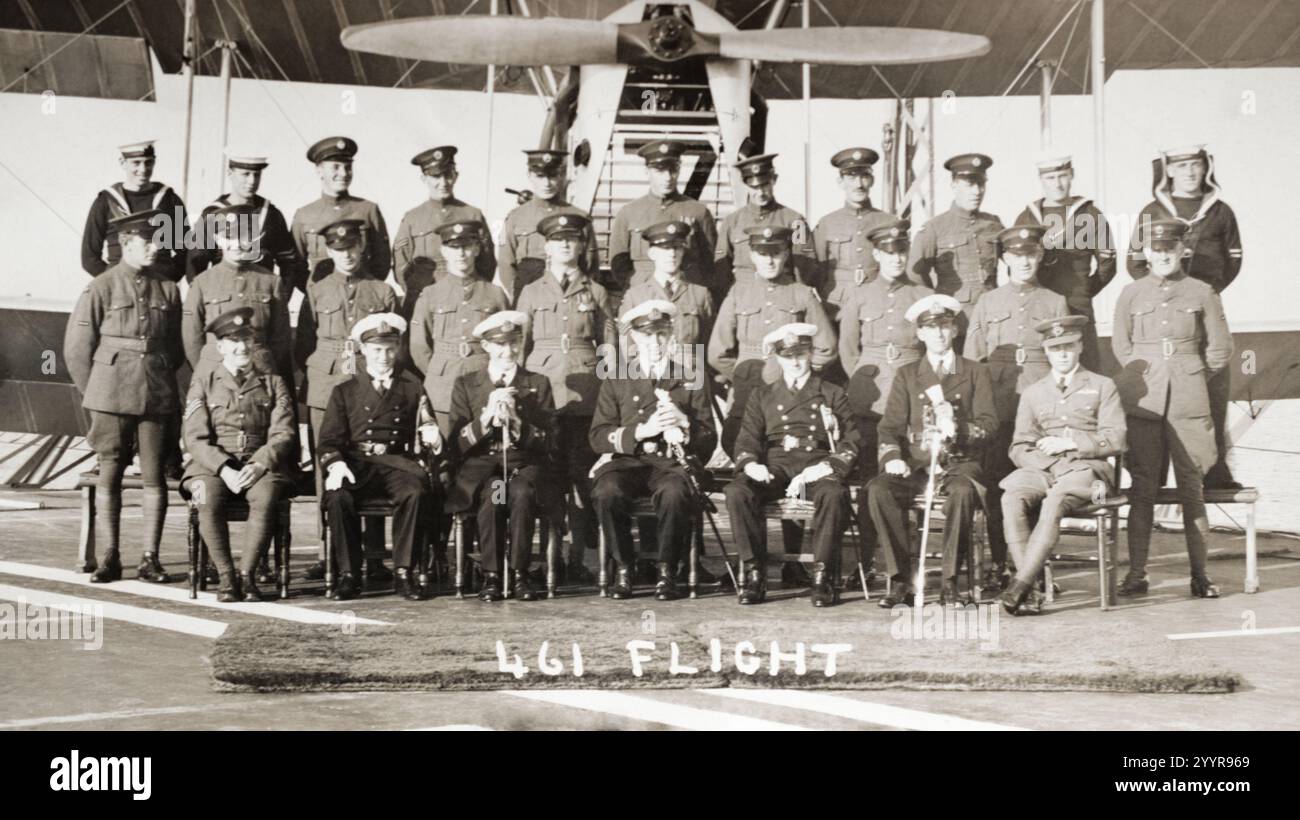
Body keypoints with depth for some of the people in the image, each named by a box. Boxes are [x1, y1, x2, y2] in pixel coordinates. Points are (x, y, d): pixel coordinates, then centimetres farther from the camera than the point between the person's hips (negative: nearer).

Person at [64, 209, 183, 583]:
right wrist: (92, 393, 4)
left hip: (157, 397, 2)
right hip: (112, 397, -2)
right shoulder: (102, 287, -1)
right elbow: (76, 346, 2)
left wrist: (161, 380, 11)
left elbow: (177, 346, 17)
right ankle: (110, 557, 7)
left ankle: (150, 558, 7)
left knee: (154, 475, 1)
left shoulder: (168, 289, 8)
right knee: (109, 474, 1)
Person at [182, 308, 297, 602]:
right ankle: (226, 577, -22)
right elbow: (195, 438, 2)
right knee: (207, 500, -34)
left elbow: (283, 434, 4)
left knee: (266, 498, -35)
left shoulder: (273, 383, 15)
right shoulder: (203, 383, 12)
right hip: (213, 465, 0)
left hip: (261, 464, 0)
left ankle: (248, 575, -26)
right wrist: (224, 469, -15)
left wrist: (259, 464, -15)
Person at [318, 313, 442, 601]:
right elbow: (329, 439, 8)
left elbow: (428, 428, 16)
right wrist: (335, 464, -14)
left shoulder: (412, 388, 19)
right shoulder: (345, 392, 17)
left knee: (416, 493, -34)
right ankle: (348, 575, -21)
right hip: (355, 465, 0)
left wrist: (432, 435, -11)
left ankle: (404, 573, -24)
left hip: (397, 465, 0)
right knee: (338, 496, -33)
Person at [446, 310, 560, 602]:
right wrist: (486, 417, -13)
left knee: (521, 491, -35)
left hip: (524, 461, 0)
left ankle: (520, 574, -27)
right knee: (491, 492, -35)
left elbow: (548, 442, 5)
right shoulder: (466, 384, 11)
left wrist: (515, 421, -12)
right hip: (480, 464, 0)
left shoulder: (538, 384, 13)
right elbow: (457, 443, 3)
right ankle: (491, 575, -26)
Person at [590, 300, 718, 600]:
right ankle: (623, 568, -16)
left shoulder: (690, 379, 13)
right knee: (606, 492, -34)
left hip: (672, 462, -1)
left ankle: (667, 570, -18)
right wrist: (640, 431, -10)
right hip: (626, 460, 1)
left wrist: (684, 422, -11)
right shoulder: (616, 380, 13)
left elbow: (709, 441, 11)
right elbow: (597, 437, 4)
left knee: (674, 494, -37)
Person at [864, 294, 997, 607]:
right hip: (915, 464, 2)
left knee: (963, 491, -38)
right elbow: (890, 426, 8)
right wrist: (892, 457, -14)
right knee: (878, 490, -30)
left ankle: (950, 582, -28)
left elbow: (988, 424, 2)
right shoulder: (907, 375, 17)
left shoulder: (976, 373, 13)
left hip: (959, 463, -2)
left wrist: (957, 429, -20)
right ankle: (901, 580, -24)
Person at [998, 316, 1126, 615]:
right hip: (1042, 468, 3)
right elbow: (1019, 446, 13)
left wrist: (1069, 443, -7)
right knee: (1012, 498, -31)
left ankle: (1020, 584, -37)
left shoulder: (1102, 387, 12)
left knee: (1054, 503, -36)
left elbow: (1115, 440, 2)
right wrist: (1048, 471, -6)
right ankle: (1030, 591, -34)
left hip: (1086, 467, -2)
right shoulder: (1033, 393, 20)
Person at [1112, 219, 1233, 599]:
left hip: (1188, 402, 0)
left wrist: (1193, 379, 10)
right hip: (1142, 402, 0)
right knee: (1141, 488, 0)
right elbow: (1121, 345, 15)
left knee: (1193, 488, 0)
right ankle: (1136, 574, 4)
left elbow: (1220, 348, 10)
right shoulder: (1131, 293, 7)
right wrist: (1144, 377, 10)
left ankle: (1200, 574, 6)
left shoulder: (1202, 293, 6)